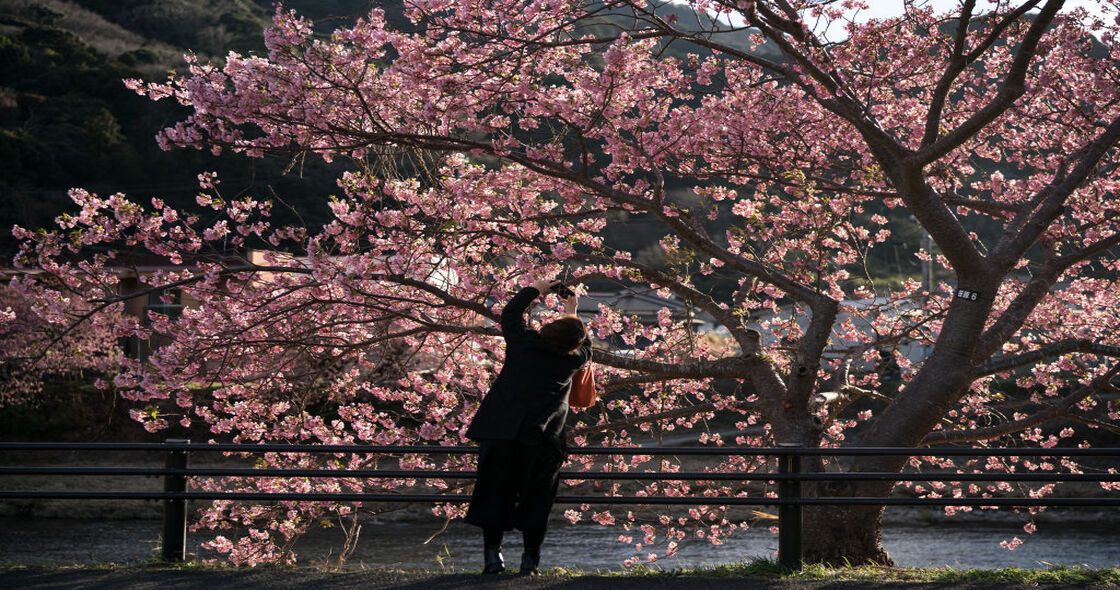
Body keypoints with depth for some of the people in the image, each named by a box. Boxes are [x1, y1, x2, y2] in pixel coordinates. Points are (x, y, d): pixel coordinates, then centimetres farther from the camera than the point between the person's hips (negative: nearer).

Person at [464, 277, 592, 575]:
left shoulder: (524, 342, -2)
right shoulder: (573, 361, 0)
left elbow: (510, 312, 16)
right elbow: (585, 347, 24)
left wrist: (535, 289, 28)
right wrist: (572, 313, 35)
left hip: (501, 431, 0)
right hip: (542, 439, 0)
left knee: (495, 490, 8)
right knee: (535, 496, 8)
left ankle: (492, 553, 5)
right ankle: (530, 558, 7)